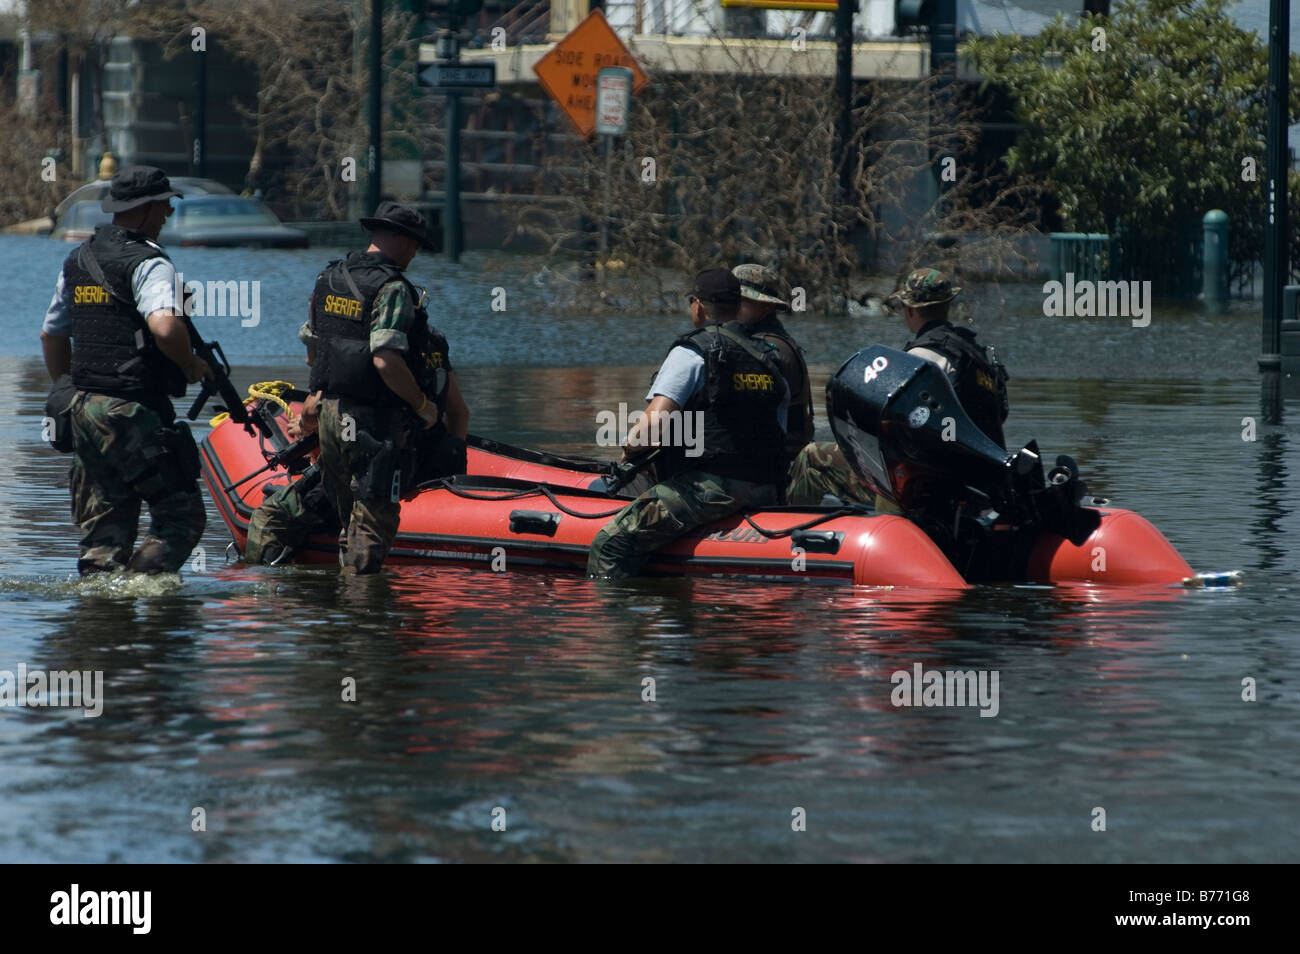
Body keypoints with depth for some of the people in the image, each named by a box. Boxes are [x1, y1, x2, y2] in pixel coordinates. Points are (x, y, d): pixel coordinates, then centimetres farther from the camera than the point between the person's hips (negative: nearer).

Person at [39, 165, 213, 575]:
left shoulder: (78, 260, 15)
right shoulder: (148, 263, -12)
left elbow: (51, 334, 23)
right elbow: (165, 326, -29)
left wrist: (66, 390, 32)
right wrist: (192, 366, -11)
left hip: (83, 408, 8)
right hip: (132, 411, -8)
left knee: (102, 526, 12)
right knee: (183, 514, -2)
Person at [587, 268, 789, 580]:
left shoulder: (691, 352, -5)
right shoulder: (769, 359, 16)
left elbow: (655, 420, -17)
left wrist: (631, 447, 4)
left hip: (711, 485, -8)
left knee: (610, 543, -12)